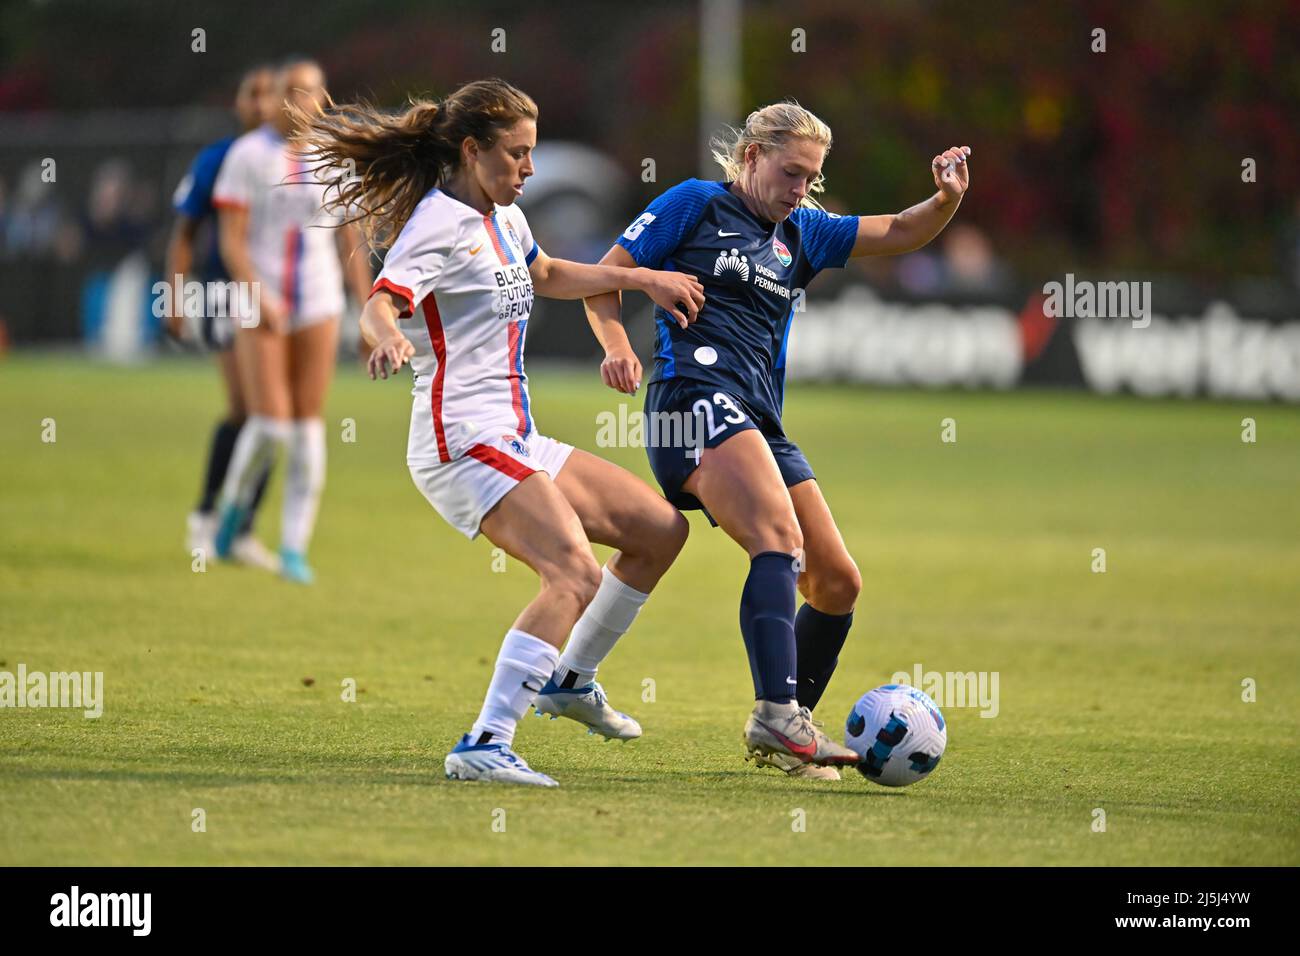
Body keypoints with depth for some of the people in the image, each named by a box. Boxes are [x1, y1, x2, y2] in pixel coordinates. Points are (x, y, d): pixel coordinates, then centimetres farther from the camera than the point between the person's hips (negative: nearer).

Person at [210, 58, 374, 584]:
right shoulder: (248, 155, -4)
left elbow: (349, 244, 12)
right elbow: (231, 240, -8)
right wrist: (259, 298, -20)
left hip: (318, 305, 3)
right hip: (259, 305, -3)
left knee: (308, 428, -1)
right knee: (269, 425, -13)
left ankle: (294, 549, 4)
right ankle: (234, 503, 16)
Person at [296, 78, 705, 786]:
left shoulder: (501, 218, 16)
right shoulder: (440, 225, -12)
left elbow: (545, 276, 38)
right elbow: (380, 304, -29)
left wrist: (641, 279, 34)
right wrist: (388, 336, -52)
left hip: (517, 445, 10)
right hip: (464, 443, -10)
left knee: (661, 530, 13)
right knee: (576, 576, -28)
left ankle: (570, 680, 26)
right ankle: (485, 747, -32)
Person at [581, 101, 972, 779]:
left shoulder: (801, 233, 24)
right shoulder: (696, 205, 8)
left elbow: (900, 233, 17)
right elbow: (604, 278, 6)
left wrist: (946, 200, -5)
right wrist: (617, 345, -13)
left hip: (760, 422, 8)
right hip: (697, 397, -8)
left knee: (837, 584, 6)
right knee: (780, 540, -29)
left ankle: (785, 734, 19)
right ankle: (777, 711, -43)